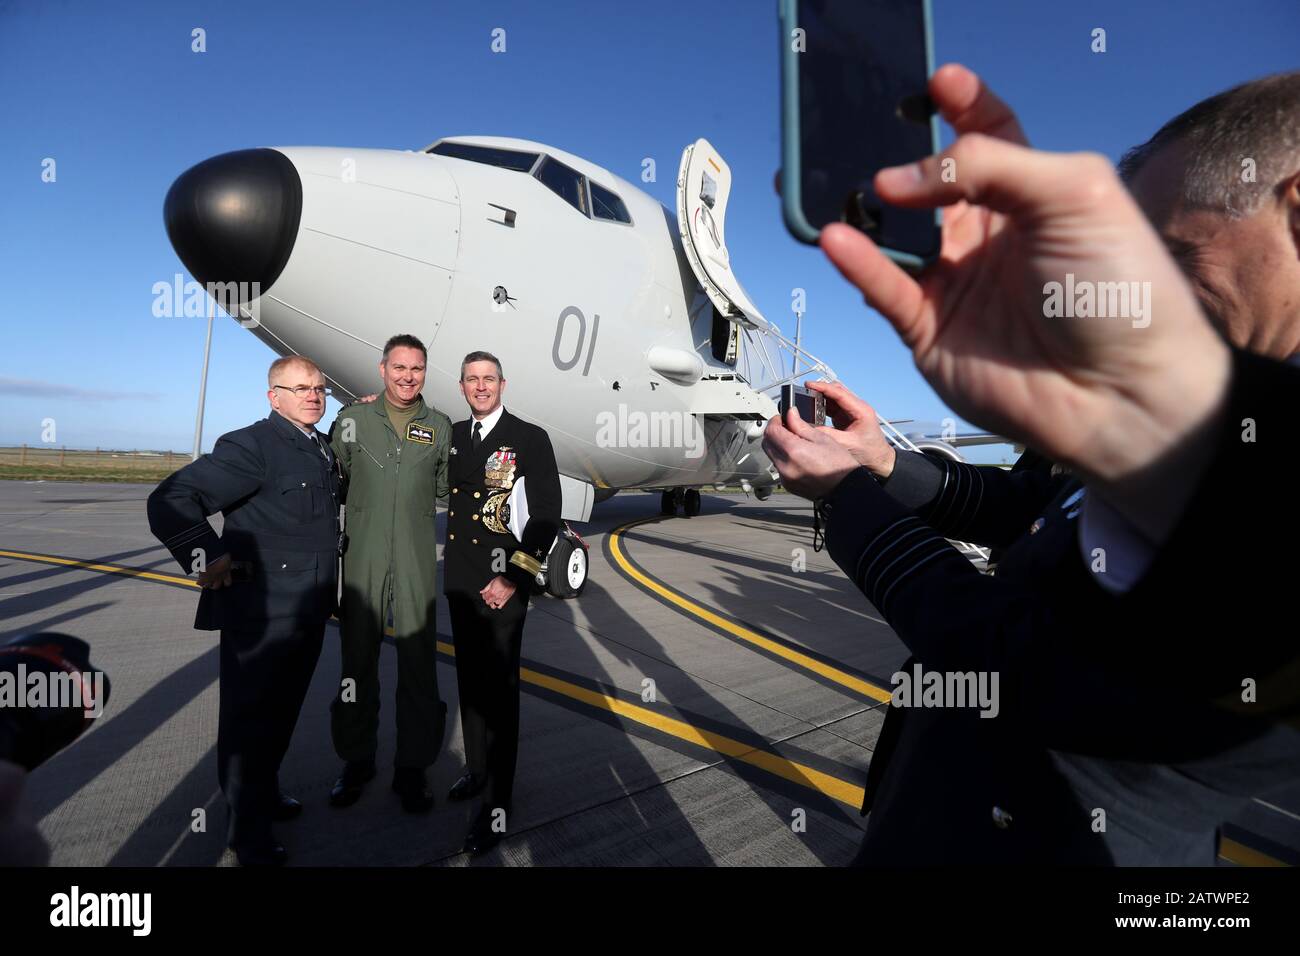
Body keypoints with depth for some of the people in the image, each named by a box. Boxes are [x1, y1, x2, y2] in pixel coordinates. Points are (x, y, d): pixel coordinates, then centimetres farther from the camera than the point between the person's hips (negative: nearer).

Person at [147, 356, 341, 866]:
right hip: (261, 613, -8)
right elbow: (170, 499, -19)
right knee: (249, 718, 7)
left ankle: (264, 791, 43)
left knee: (282, 712, 22)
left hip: (309, 613, 8)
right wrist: (209, 557, -18)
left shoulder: (324, 447, 10)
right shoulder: (251, 445, -15)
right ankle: (247, 827, 24)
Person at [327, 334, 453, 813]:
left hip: (417, 562, 0)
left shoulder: (440, 426, 6)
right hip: (361, 559, 0)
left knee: (419, 664, 4)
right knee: (357, 661, 11)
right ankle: (357, 760, 30)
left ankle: (412, 768, 20)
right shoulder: (352, 419, 4)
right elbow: (332, 486, 7)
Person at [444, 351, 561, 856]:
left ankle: (497, 804, 12)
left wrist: (513, 578, -16)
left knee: (499, 687, 0)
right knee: (469, 678, 17)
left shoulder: (530, 438, -8)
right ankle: (476, 768, 36)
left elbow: (546, 514, -12)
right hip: (459, 579, 6)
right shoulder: (453, 435, 9)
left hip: (502, 583, -5)